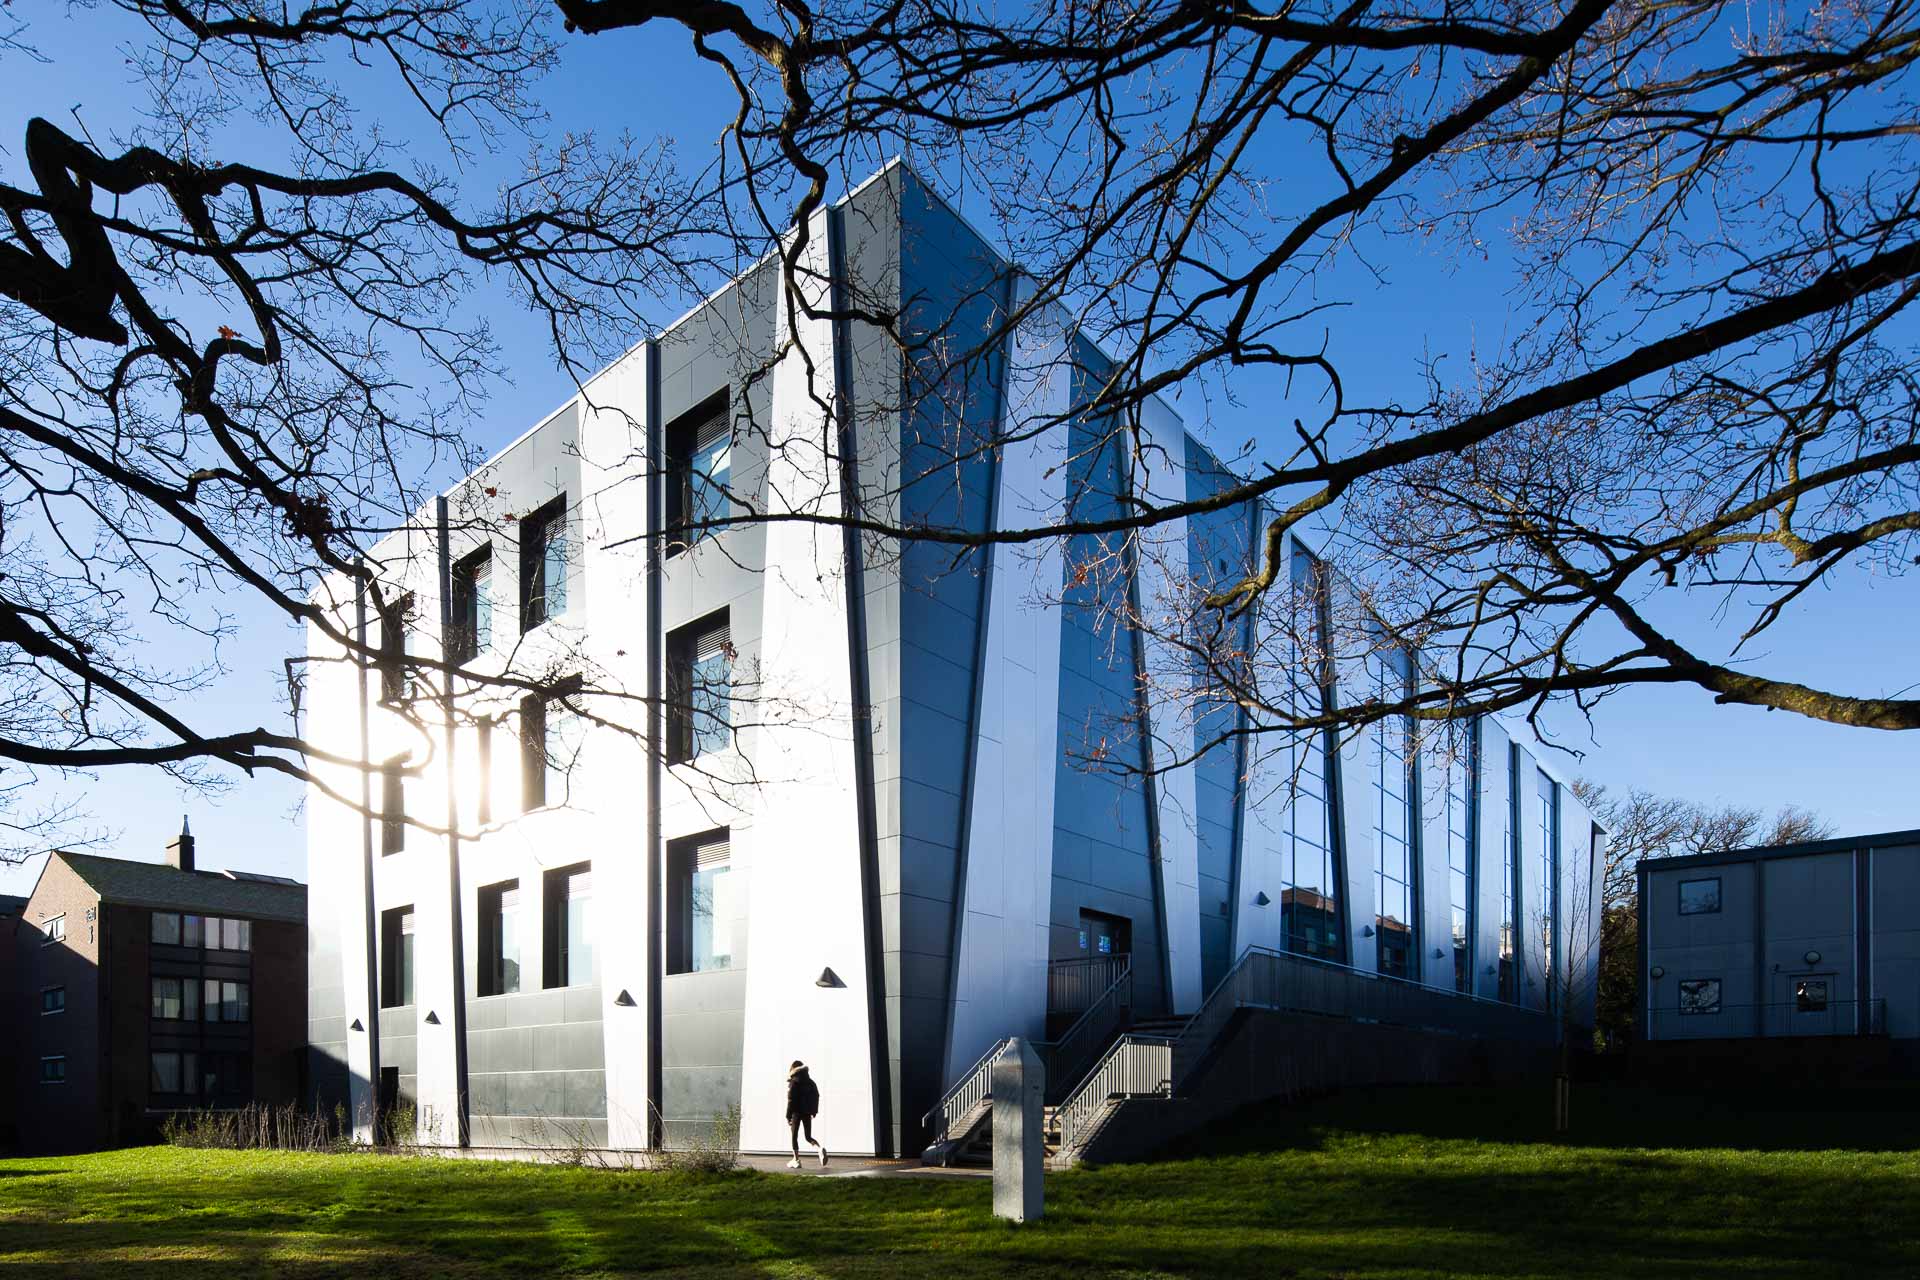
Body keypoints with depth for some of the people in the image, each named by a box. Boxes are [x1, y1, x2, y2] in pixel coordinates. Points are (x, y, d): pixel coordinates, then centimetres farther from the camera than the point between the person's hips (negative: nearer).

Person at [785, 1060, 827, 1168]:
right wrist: (814, 1111, 17)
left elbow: (791, 1100, -12)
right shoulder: (810, 1082, 8)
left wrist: (788, 1116, -10)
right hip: (807, 1113, 5)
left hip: (797, 1112, -5)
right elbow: (816, 1096, 10)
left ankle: (796, 1160, 8)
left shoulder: (794, 1083, -9)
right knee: (808, 1137, 11)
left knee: (794, 1136, 9)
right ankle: (820, 1149, -16)